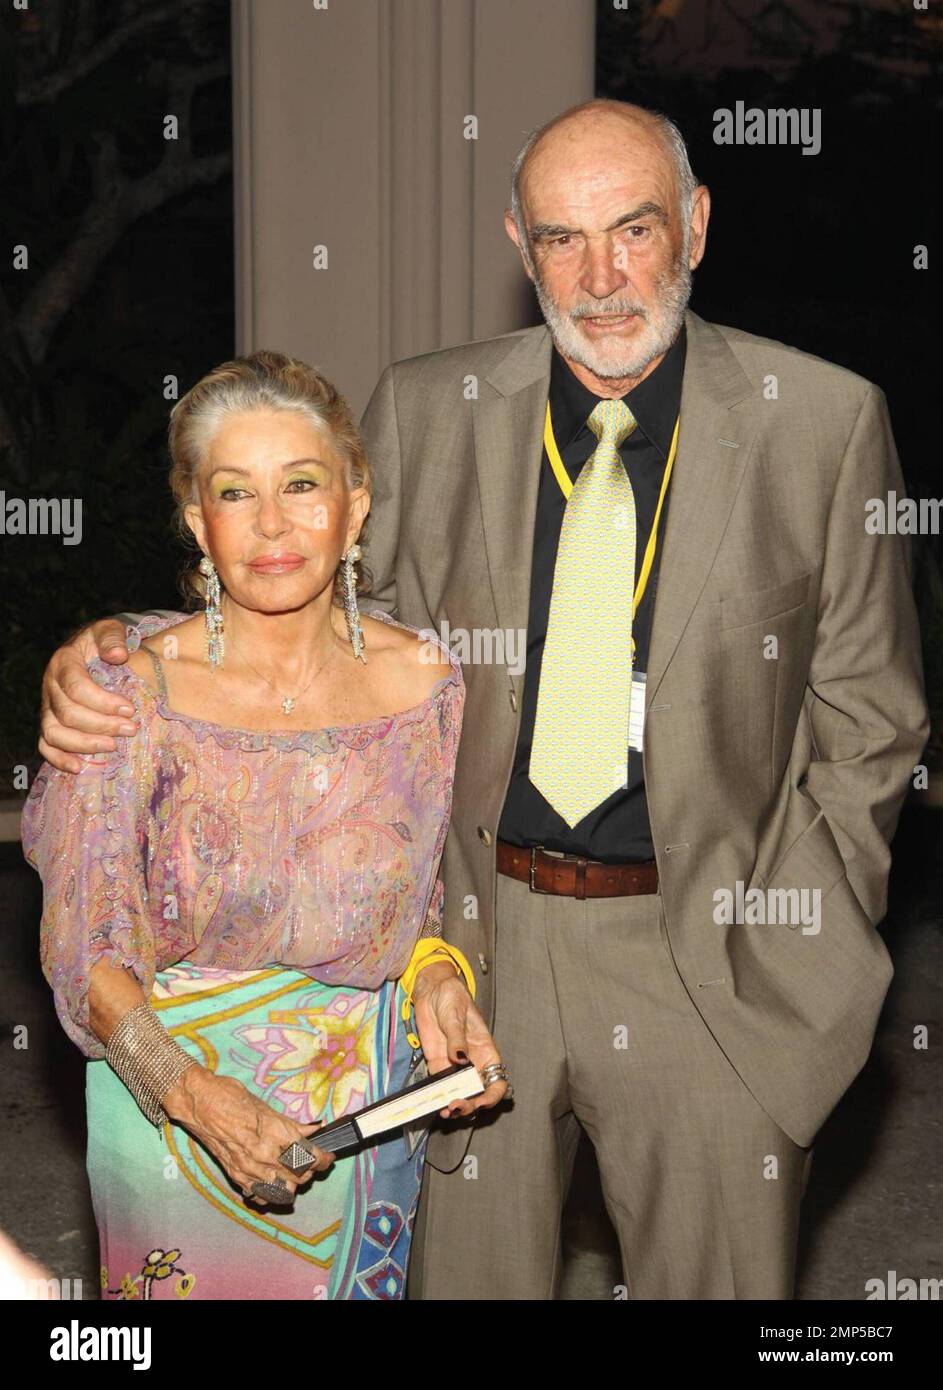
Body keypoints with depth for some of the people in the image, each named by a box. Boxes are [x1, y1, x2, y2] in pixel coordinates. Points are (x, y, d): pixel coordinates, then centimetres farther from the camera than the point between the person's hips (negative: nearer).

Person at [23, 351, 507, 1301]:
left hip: (368, 1104, 3)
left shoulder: (424, 680, -9)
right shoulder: (134, 688, -17)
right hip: (170, 1097, -2)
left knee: (356, 1282, 20)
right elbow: (86, 948, -13)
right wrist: (199, 1096, -27)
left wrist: (436, 977, -15)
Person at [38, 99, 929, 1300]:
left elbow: (866, 721, 1)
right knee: (467, 1271, 15)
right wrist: (107, 660, -13)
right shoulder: (423, 412, 1)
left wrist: (784, 963, -5)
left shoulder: (824, 421, -4)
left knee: (717, 1276, 12)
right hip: (475, 937, 2)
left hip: (708, 950, -1)